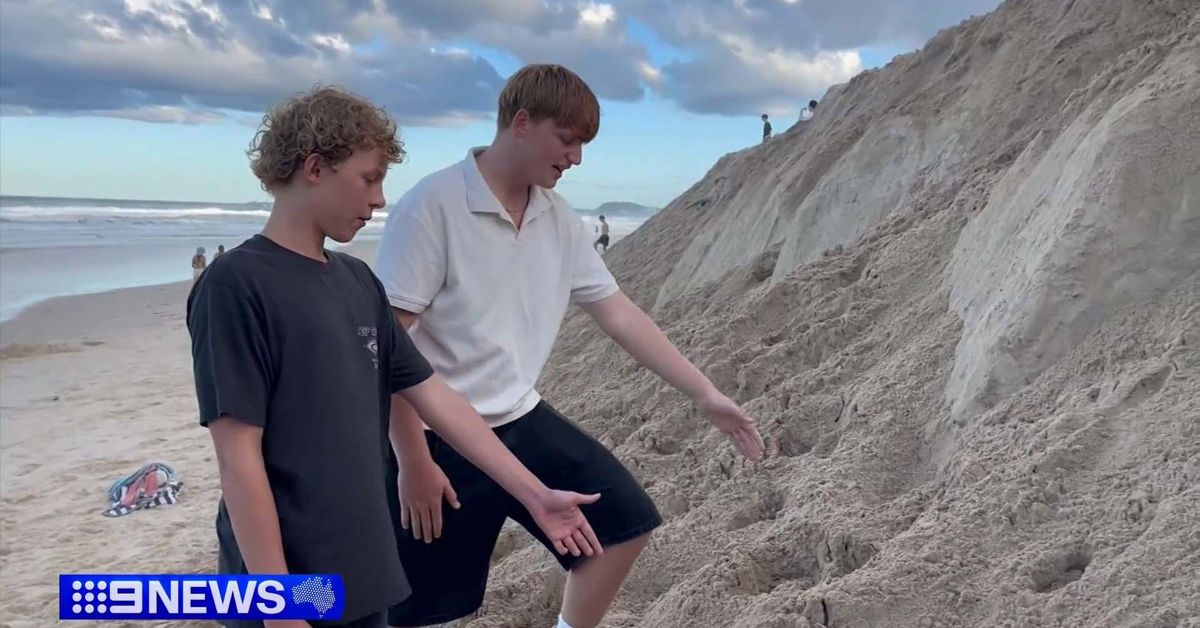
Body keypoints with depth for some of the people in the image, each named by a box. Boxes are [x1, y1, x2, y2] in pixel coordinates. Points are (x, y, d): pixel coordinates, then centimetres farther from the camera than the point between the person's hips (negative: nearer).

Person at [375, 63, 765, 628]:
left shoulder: (560, 221, 3)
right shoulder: (431, 207, -18)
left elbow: (620, 316, 7)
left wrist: (707, 395, 6)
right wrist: (413, 460, -18)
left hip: (524, 422, 7)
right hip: (441, 438, -6)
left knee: (625, 520, 6)